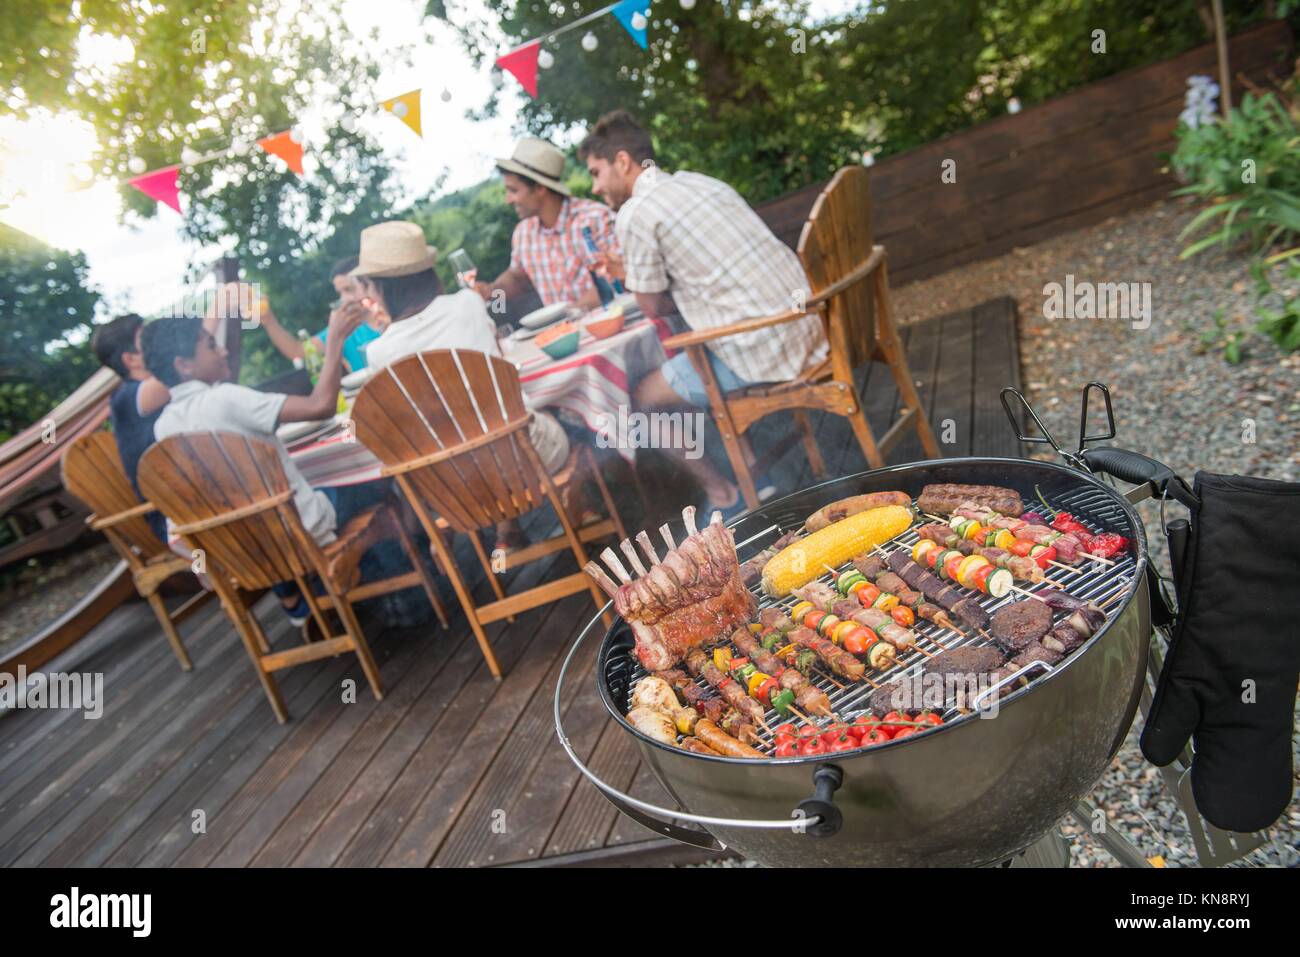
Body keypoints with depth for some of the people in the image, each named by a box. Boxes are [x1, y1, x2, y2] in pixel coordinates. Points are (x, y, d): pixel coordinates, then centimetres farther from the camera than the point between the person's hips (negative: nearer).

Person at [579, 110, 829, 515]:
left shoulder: (634, 214, -9)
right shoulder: (697, 181, 15)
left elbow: (653, 306, -2)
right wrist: (632, 270, 25)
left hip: (762, 348, -8)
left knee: (644, 398, 10)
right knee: (681, 361, 28)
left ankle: (724, 494, 18)